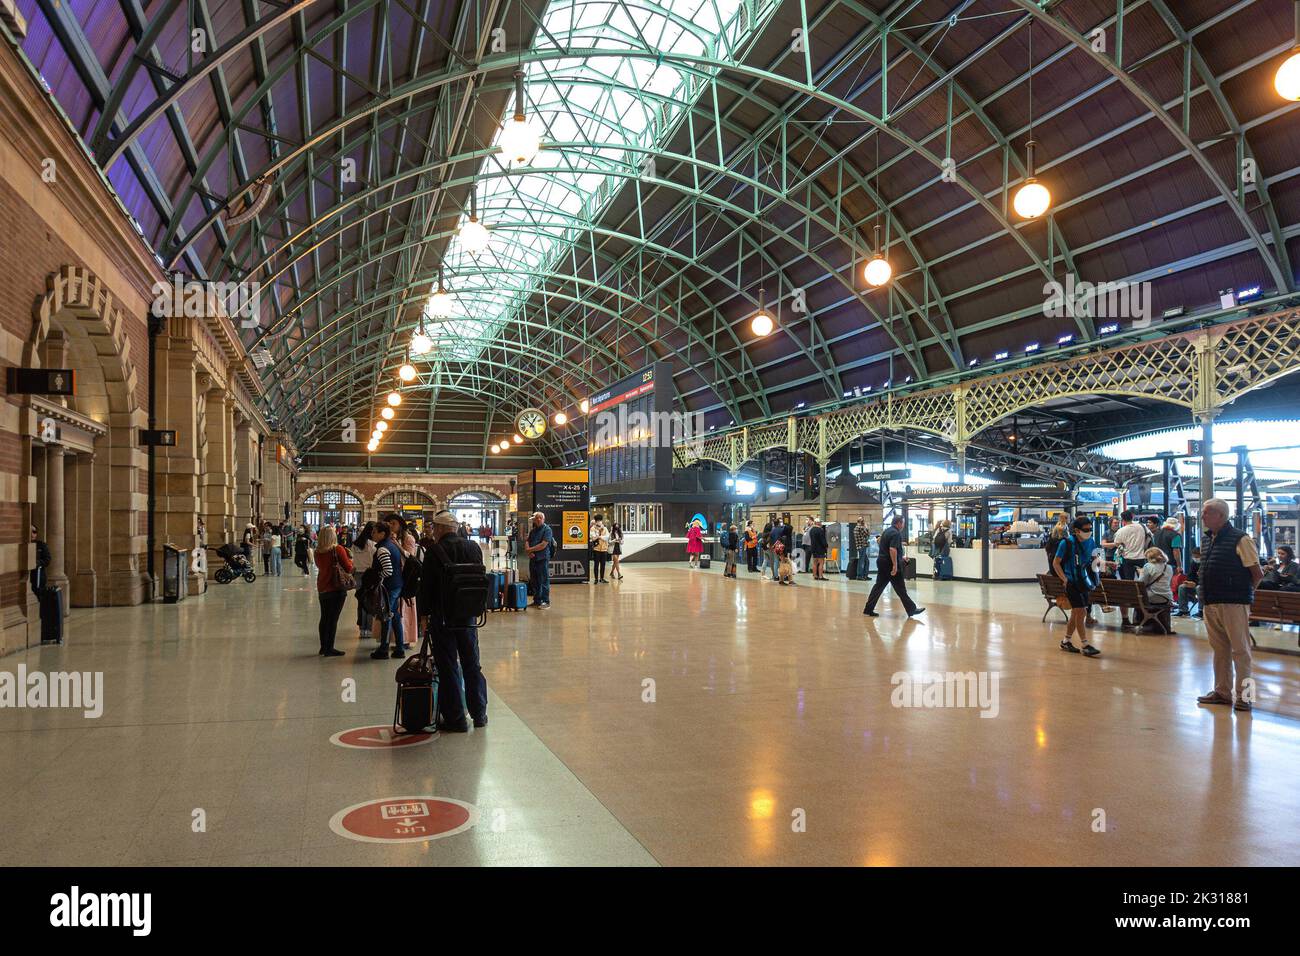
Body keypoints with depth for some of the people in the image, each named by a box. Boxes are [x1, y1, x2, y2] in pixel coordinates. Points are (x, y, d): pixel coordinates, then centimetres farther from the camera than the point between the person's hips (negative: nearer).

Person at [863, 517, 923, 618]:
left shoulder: (887, 531, 15)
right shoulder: (896, 533, -15)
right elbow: (892, 549, -26)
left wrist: (901, 558, 32)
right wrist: (895, 565, -26)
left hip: (882, 562, 9)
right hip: (890, 564, -9)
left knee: (879, 586, 9)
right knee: (900, 589, -1)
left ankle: (868, 609, 6)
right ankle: (911, 609, 7)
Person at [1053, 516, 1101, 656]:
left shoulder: (1090, 542, 5)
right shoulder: (1067, 543, -13)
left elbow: (1091, 559, 20)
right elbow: (1056, 563, -10)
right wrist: (1065, 579, -18)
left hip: (1083, 581, 7)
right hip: (1071, 582, -7)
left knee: (1076, 613, 14)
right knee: (1081, 612, -10)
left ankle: (1066, 642, 27)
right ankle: (1085, 646, -5)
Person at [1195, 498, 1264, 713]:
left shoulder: (1240, 539, -11)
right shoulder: (1206, 541, 12)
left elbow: (1258, 574, -9)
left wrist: (1243, 592, 1)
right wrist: (1206, 597, 14)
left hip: (1233, 604, -8)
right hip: (1211, 604, 8)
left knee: (1240, 649, -1)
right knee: (1220, 649, 14)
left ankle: (1243, 695, 5)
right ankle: (1222, 691, 22)